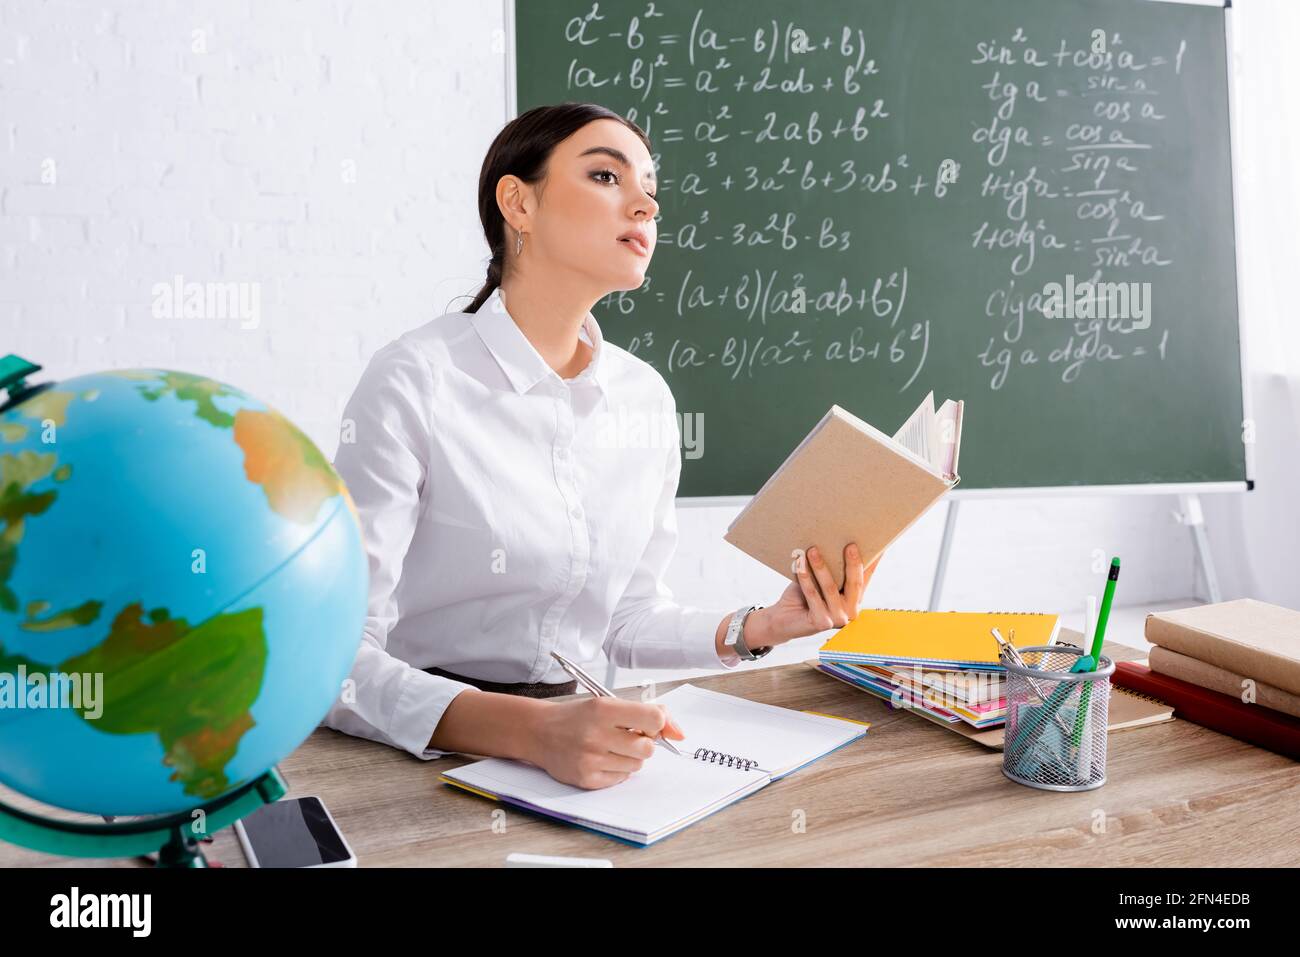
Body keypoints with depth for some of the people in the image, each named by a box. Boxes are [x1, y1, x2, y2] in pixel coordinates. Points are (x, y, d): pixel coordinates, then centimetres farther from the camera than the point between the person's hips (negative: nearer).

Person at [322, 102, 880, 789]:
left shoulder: (647, 397, 3)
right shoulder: (414, 383, -15)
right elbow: (340, 656, -19)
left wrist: (759, 627, -5)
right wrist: (533, 730, -33)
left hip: (573, 724, 4)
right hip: (426, 750, -3)